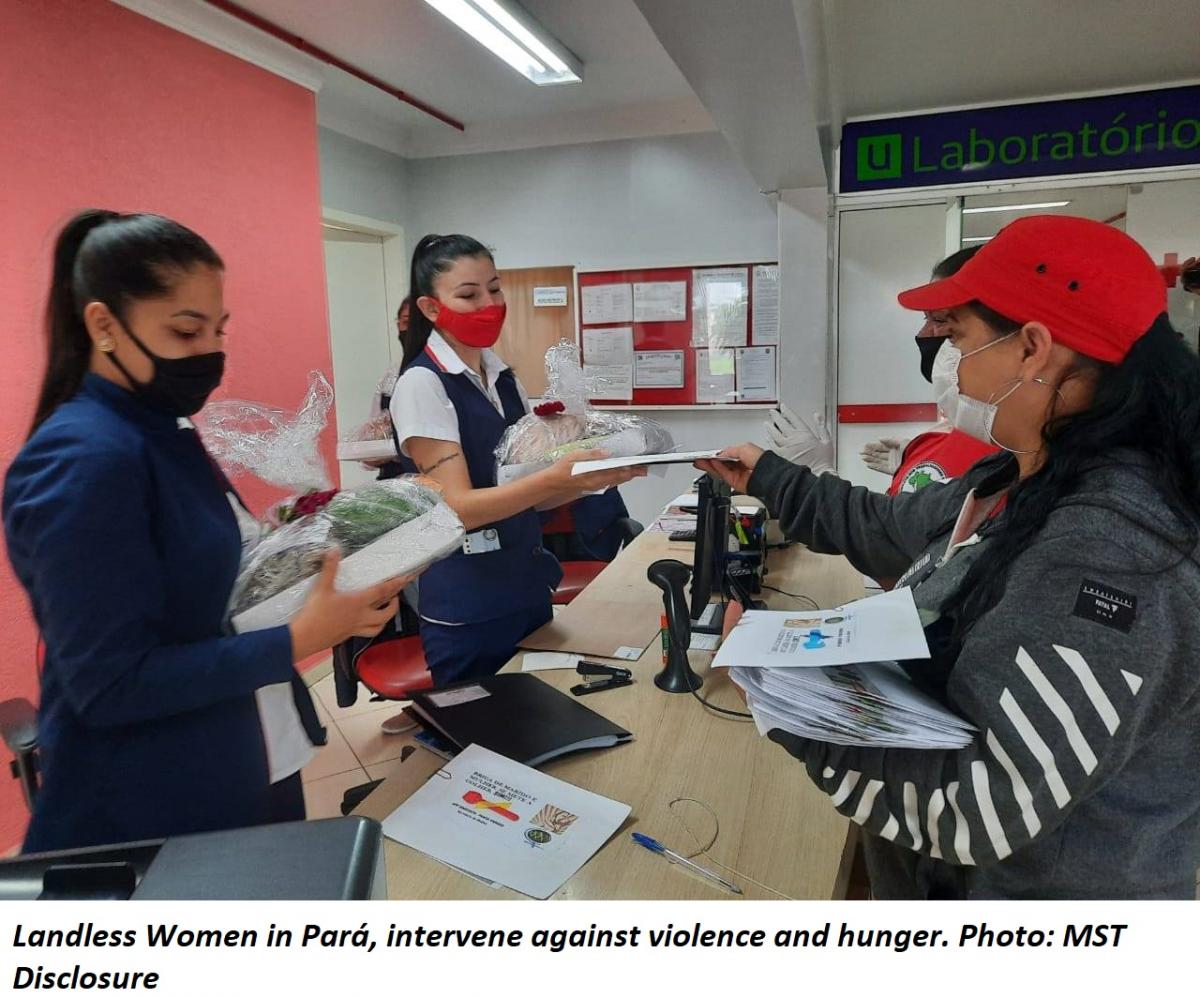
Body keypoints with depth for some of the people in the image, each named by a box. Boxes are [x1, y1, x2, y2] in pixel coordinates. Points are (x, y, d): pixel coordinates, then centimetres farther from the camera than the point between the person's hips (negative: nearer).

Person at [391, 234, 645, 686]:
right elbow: (459, 507, -21)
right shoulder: (422, 384, -14)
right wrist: (556, 478, -33)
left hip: (528, 588, 7)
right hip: (467, 608, -7)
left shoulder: (504, 378, 8)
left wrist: (590, 478, -10)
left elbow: (530, 492, 8)